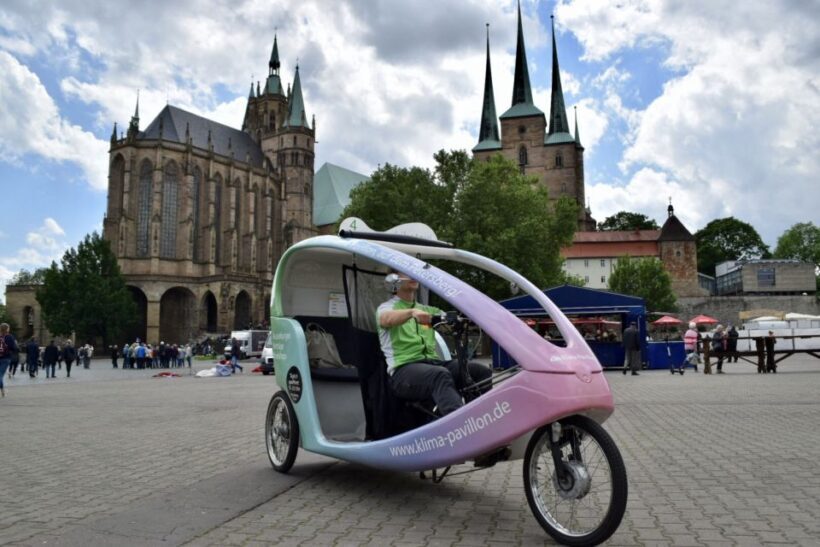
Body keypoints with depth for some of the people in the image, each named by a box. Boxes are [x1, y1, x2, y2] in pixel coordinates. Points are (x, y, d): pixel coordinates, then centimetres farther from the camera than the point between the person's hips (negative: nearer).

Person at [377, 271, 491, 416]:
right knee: (441, 375, -37)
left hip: (433, 363, 6)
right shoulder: (387, 306, 9)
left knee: (482, 372, -17)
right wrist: (412, 312, -36)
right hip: (404, 369, -5)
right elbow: (386, 319, -16)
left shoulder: (428, 310, 26)